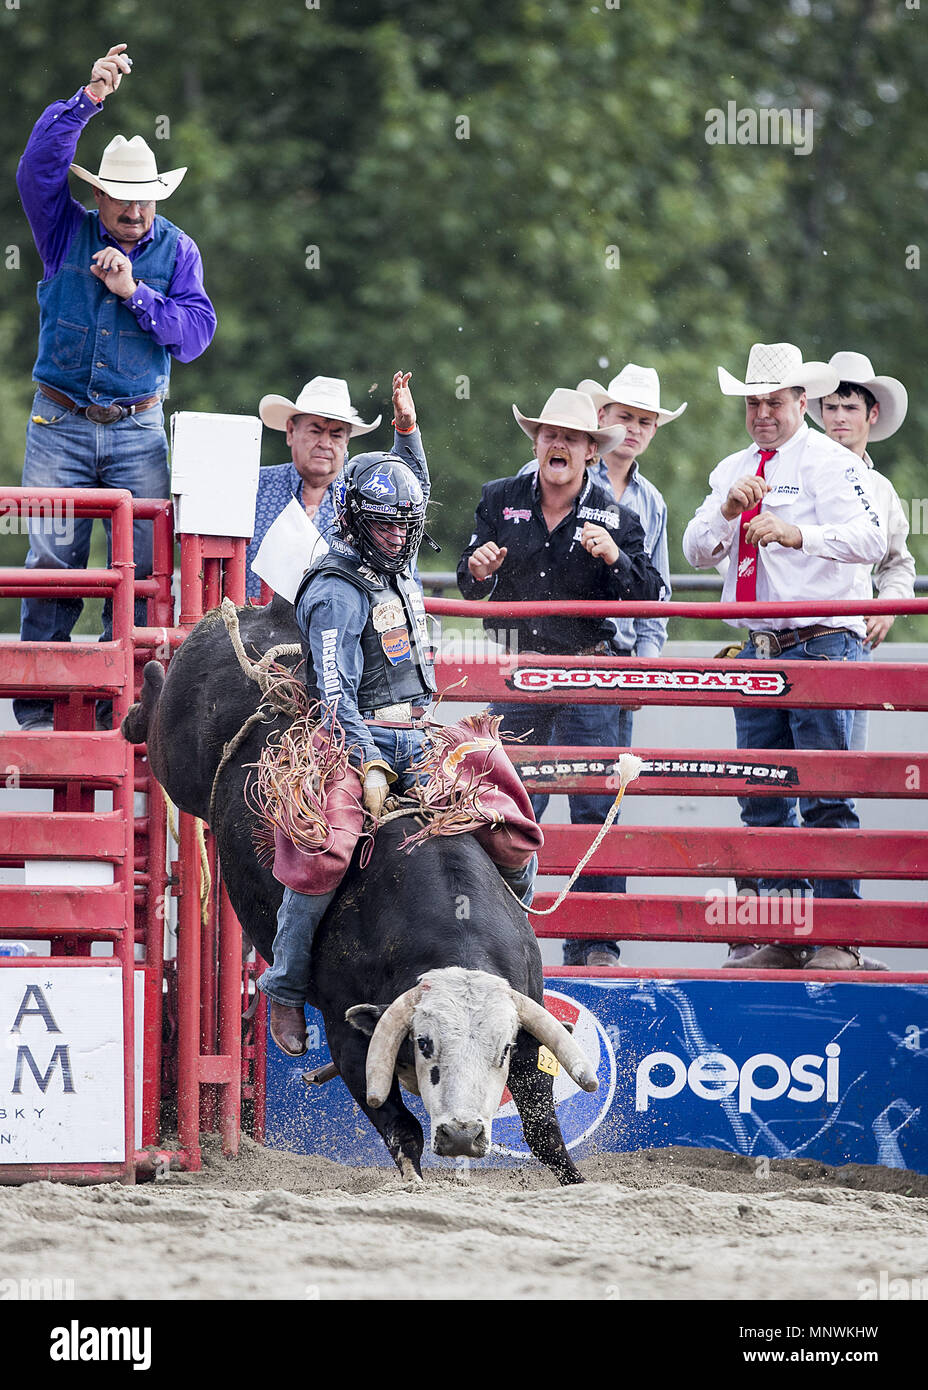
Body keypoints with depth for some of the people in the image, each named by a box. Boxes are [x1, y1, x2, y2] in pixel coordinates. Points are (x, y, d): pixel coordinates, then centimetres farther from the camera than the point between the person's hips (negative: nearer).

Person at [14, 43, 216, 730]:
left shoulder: (176, 250, 8)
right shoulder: (67, 230, 6)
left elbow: (196, 331, -2)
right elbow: (38, 168, -10)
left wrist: (136, 293, -14)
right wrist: (87, 100, -19)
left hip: (139, 430, 1)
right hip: (60, 425, -1)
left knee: (140, 563, -7)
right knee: (51, 556, -8)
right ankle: (39, 704, -6)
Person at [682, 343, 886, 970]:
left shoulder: (829, 462, -4)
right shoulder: (734, 470, 17)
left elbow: (870, 541, -17)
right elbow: (696, 549, 9)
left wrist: (799, 534, -32)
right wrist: (728, 511, -11)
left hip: (822, 642, -7)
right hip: (759, 650, 7)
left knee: (827, 798, -11)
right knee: (763, 801, 7)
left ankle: (837, 938, -11)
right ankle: (780, 937, 11)